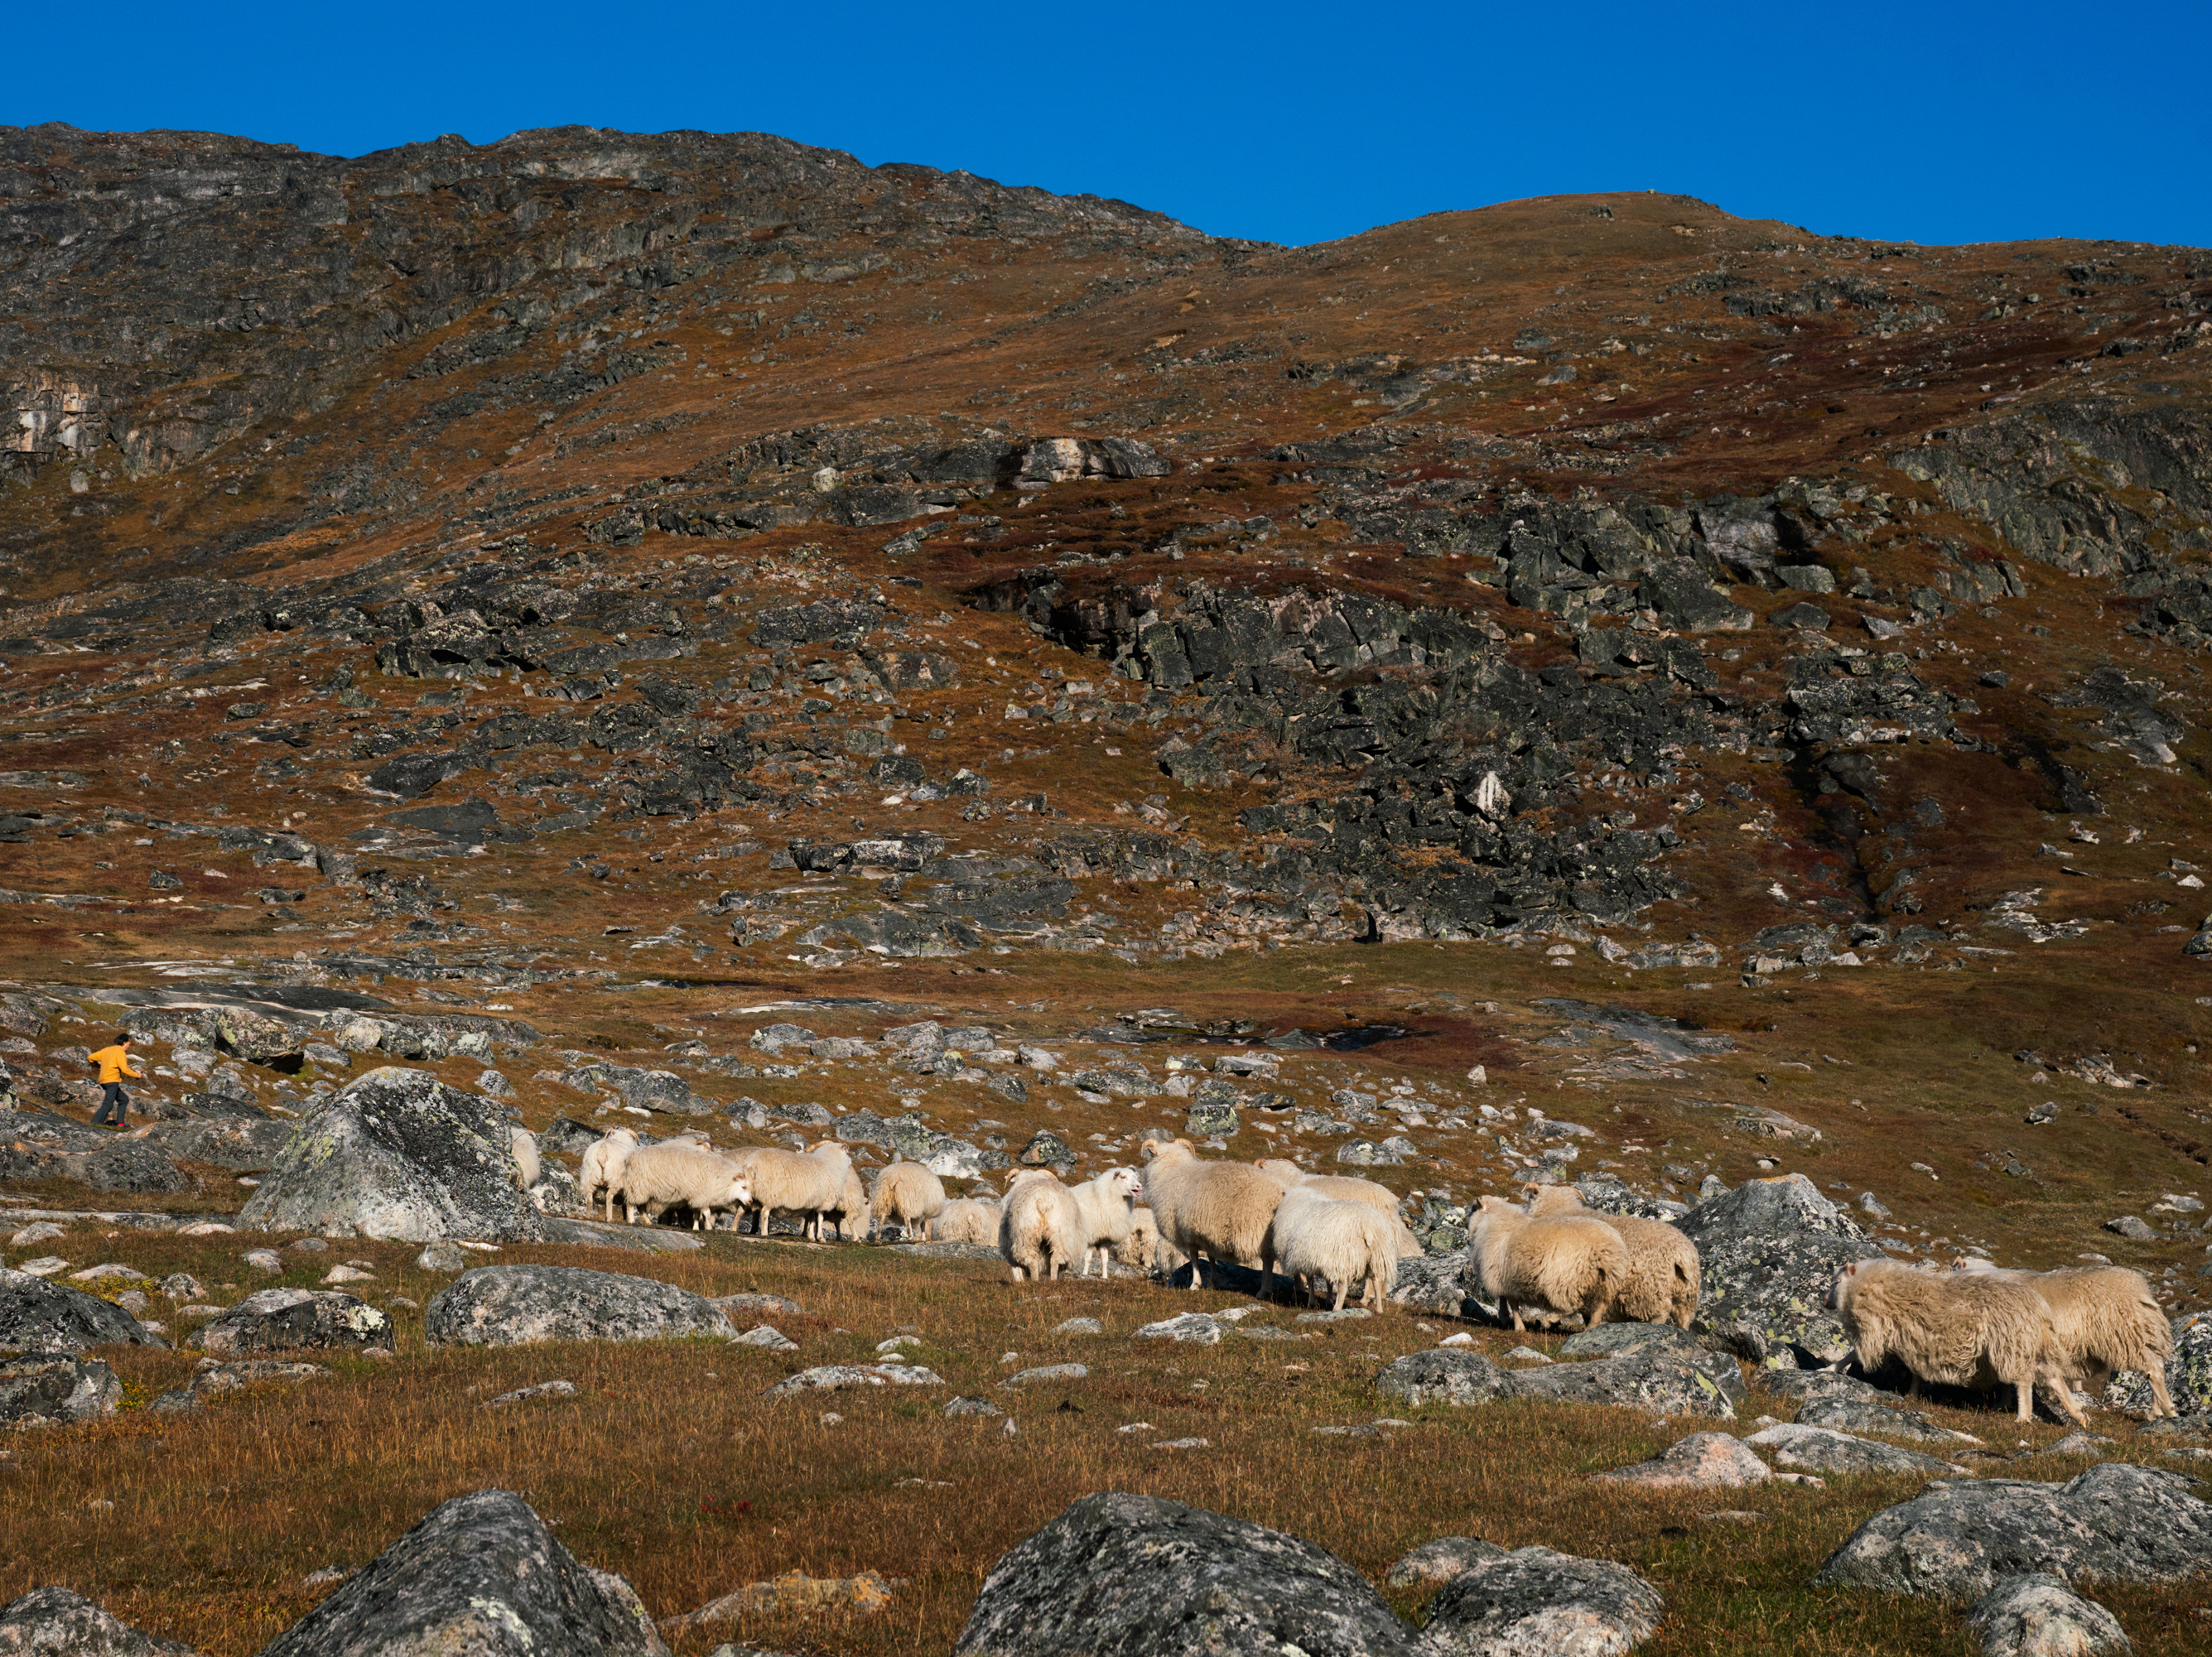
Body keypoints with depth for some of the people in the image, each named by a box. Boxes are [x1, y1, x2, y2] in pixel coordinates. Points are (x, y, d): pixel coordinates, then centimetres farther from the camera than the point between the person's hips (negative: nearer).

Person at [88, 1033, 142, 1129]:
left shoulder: (107, 1050, 17)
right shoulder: (120, 1052, -8)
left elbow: (91, 1057, 17)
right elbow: (124, 1069, -17)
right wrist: (137, 1075, -3)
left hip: (104, 1080, 10)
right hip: (112, 1081, -10)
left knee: (124, 1099, 19)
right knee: (108, 1105, -17)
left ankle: (119, 1124, 14)